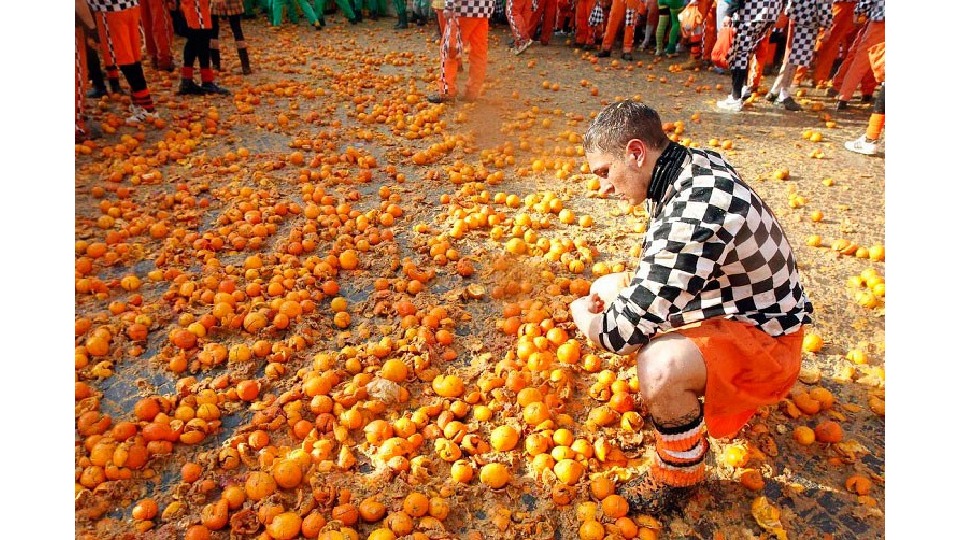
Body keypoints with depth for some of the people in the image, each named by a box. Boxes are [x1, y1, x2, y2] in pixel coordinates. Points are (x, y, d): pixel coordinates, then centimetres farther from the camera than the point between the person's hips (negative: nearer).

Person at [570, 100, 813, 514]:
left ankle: (680, 475, -5)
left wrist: (582, 314, -11)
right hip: (730, 298, 10)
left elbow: (623, 330, -33)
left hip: (763, 335, -9)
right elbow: (662, 269, 11)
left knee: (660, 368, -37)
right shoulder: (692, 163, -6)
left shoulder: (695, 211, -35)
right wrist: (617, 285, -4)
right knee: (608, 289, 14)